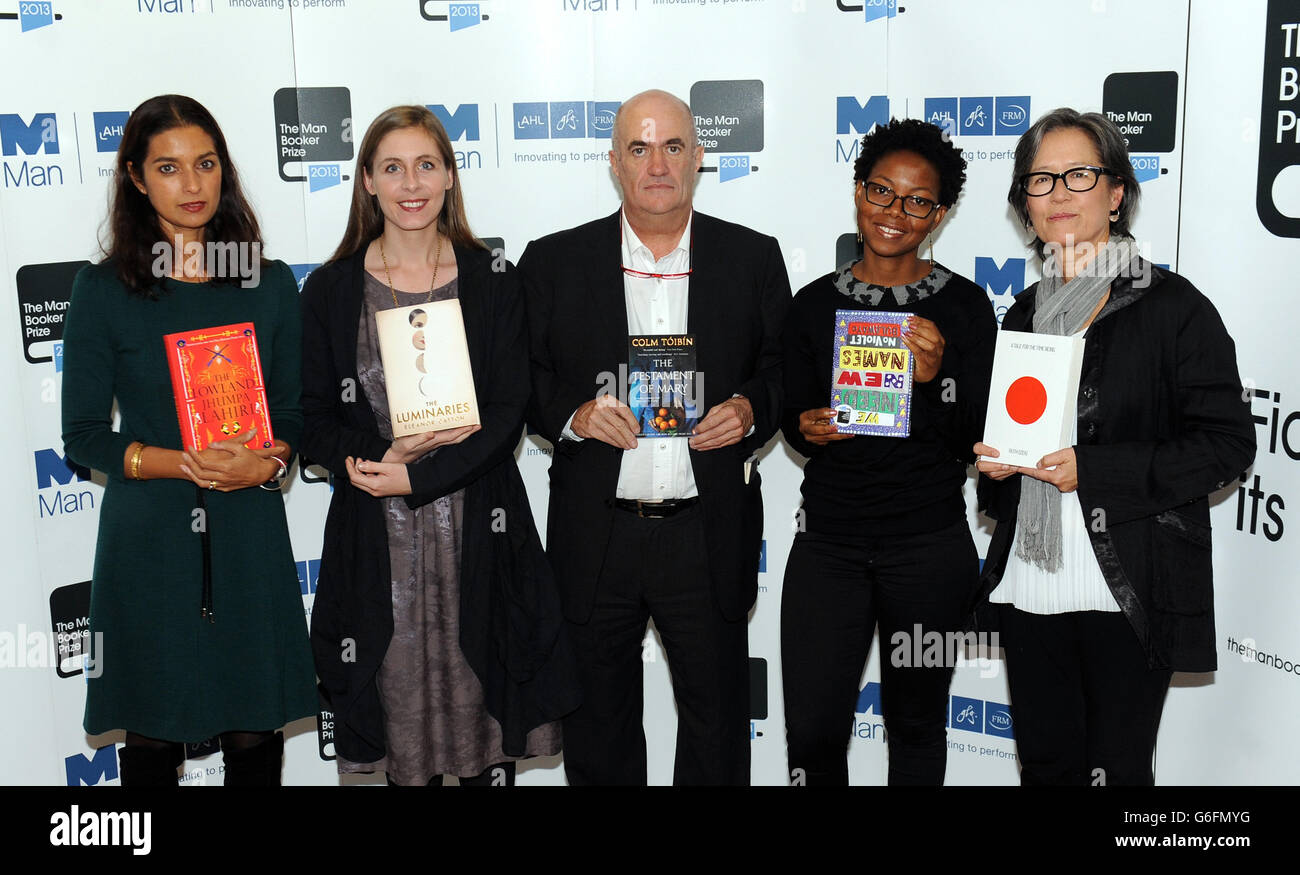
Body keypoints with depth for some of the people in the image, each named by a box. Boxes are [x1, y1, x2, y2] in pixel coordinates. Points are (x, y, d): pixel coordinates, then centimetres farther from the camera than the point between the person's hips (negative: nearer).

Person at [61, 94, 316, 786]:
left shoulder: (270, 284, 6)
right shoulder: (103, 290, 0)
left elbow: (293, 414, 10)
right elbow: (82, 435, 0)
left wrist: (263, 464, -12)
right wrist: (180, 462, -16)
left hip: (249, 535, 2)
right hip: (147, 540, -1)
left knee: (255, 731, 6)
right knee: (152, 735, 8)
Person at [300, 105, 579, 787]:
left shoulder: (492, 280, 2)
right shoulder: (330, 289, 4)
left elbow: (507, 415, -3)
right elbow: (314, 424, 3)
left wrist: (413, 477, -13)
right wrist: (389, 449, -15)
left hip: (477, 533, 0)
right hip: (377, 542, 1)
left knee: (486, 725, 6)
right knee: (401, 725, 9)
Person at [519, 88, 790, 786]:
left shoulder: (754, 259, 3)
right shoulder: (553, 262, 2)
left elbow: (789, 368, 9)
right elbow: (521, 377, 5)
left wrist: (752, 409, -11)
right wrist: (573, 413, -14)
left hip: (709, 536, 0)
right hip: (593, 538, 0)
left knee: (717, 722, 13)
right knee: (597, 723, 15)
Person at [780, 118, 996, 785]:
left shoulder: (964, 306, -2)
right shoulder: (814, 305, 3)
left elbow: (974, 443, -3)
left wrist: (936, 377, -20)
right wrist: (807, 429, -11)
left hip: (929, 547, -1)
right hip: (828, 542, 1)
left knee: (916, 724, 13)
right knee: (811, 730, -1)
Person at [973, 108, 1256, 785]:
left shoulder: (1173, 306, -6)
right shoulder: (1026, 313, 13)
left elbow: (1227, 442, -9)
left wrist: (1092, 470, -18)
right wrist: (994, 461, 1)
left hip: (1129, 591, -5)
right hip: (1030, 584, 5)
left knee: (1115, 769, 4)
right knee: (1045, 766, 12)